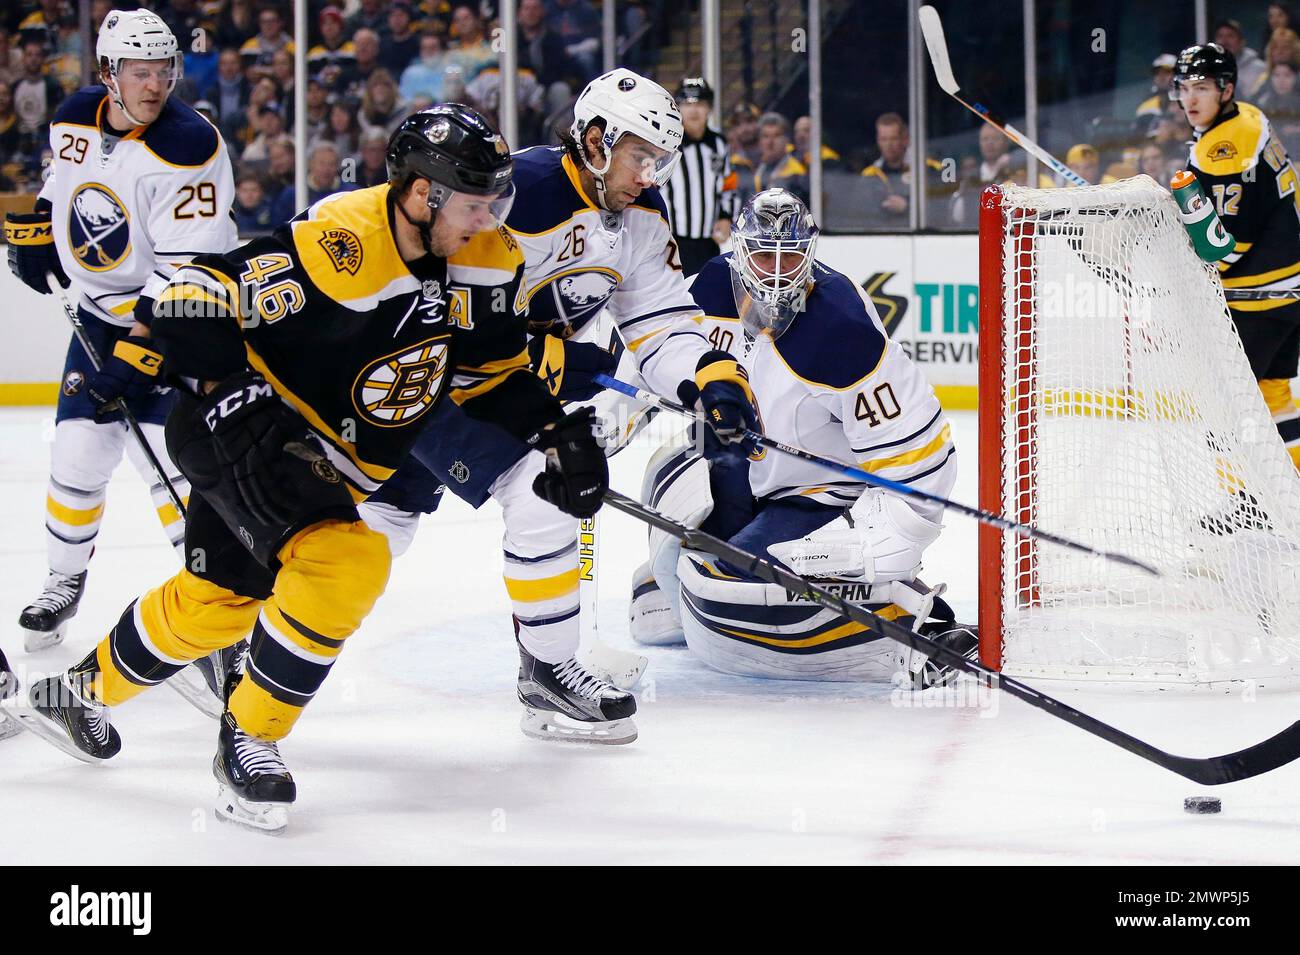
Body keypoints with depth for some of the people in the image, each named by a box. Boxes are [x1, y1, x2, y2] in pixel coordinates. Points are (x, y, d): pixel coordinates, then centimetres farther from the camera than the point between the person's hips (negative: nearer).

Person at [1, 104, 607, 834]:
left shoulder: (487, 261, -6)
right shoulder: (337, 246, -30)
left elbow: (493, 370, 8)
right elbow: (198, 299, -25)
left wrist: (557, 431, -6)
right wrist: (240, 394, -29)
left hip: (334, 462, 9)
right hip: (240, 425, -9)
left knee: (218, 599, 21)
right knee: (343, 562, -27)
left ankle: (83, 692, 46)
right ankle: (248, 741, -10)